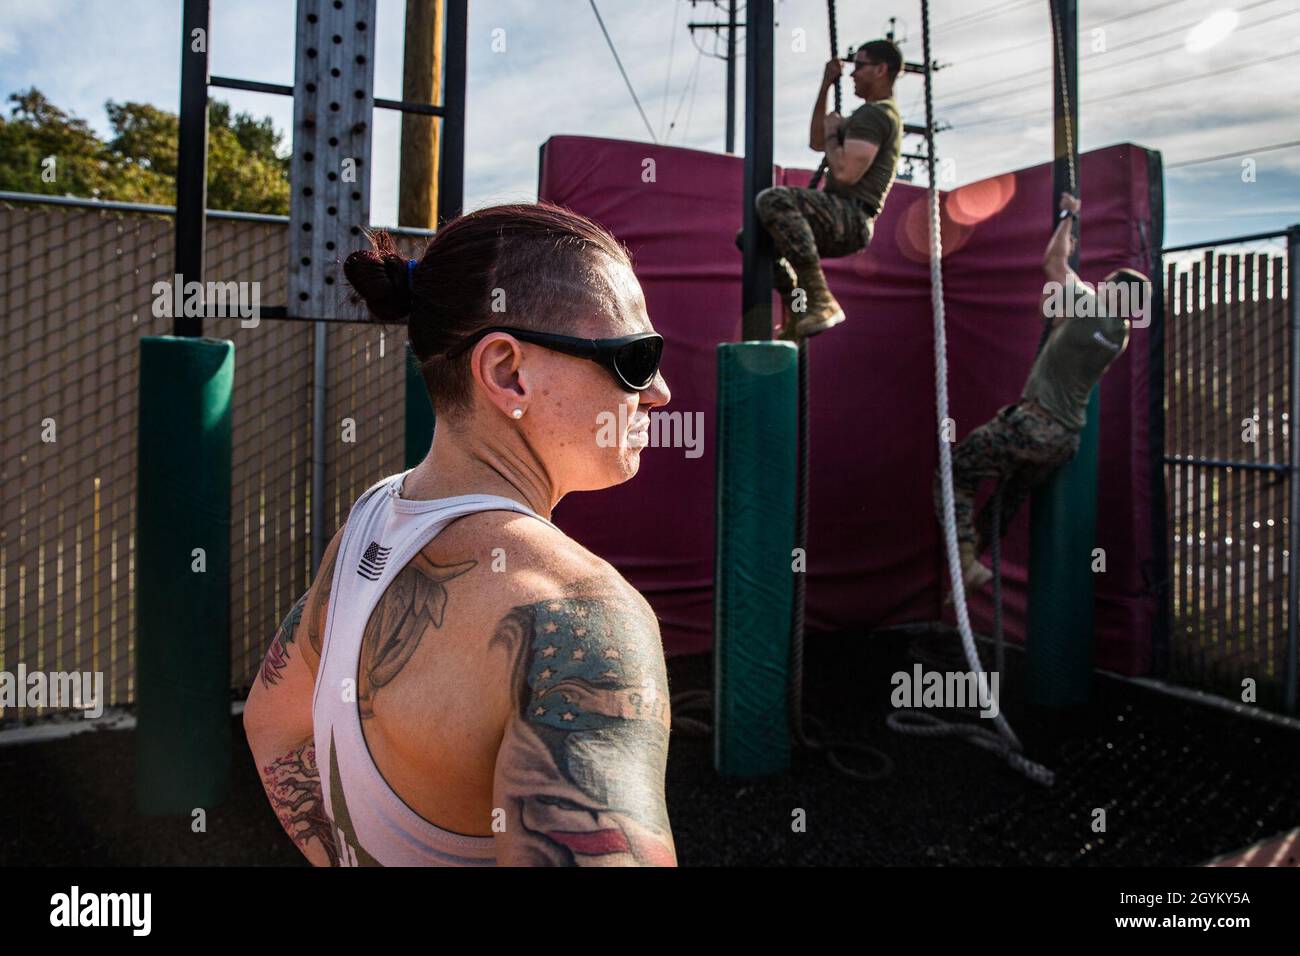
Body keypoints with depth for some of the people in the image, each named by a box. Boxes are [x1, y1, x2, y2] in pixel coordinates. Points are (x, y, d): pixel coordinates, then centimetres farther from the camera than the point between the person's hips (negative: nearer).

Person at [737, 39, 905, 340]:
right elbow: (816, 143, 35)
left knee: (772, 200, -34)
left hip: (850, 217, -11)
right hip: (843, 224, 11)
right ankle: (798, 316, 7)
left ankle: (820, 300, -35)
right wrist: (825, 86, 28)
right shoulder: (881, 113, 27)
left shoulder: (874, 114, -8)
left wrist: (833, 132, -3)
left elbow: (845, 174, -22)